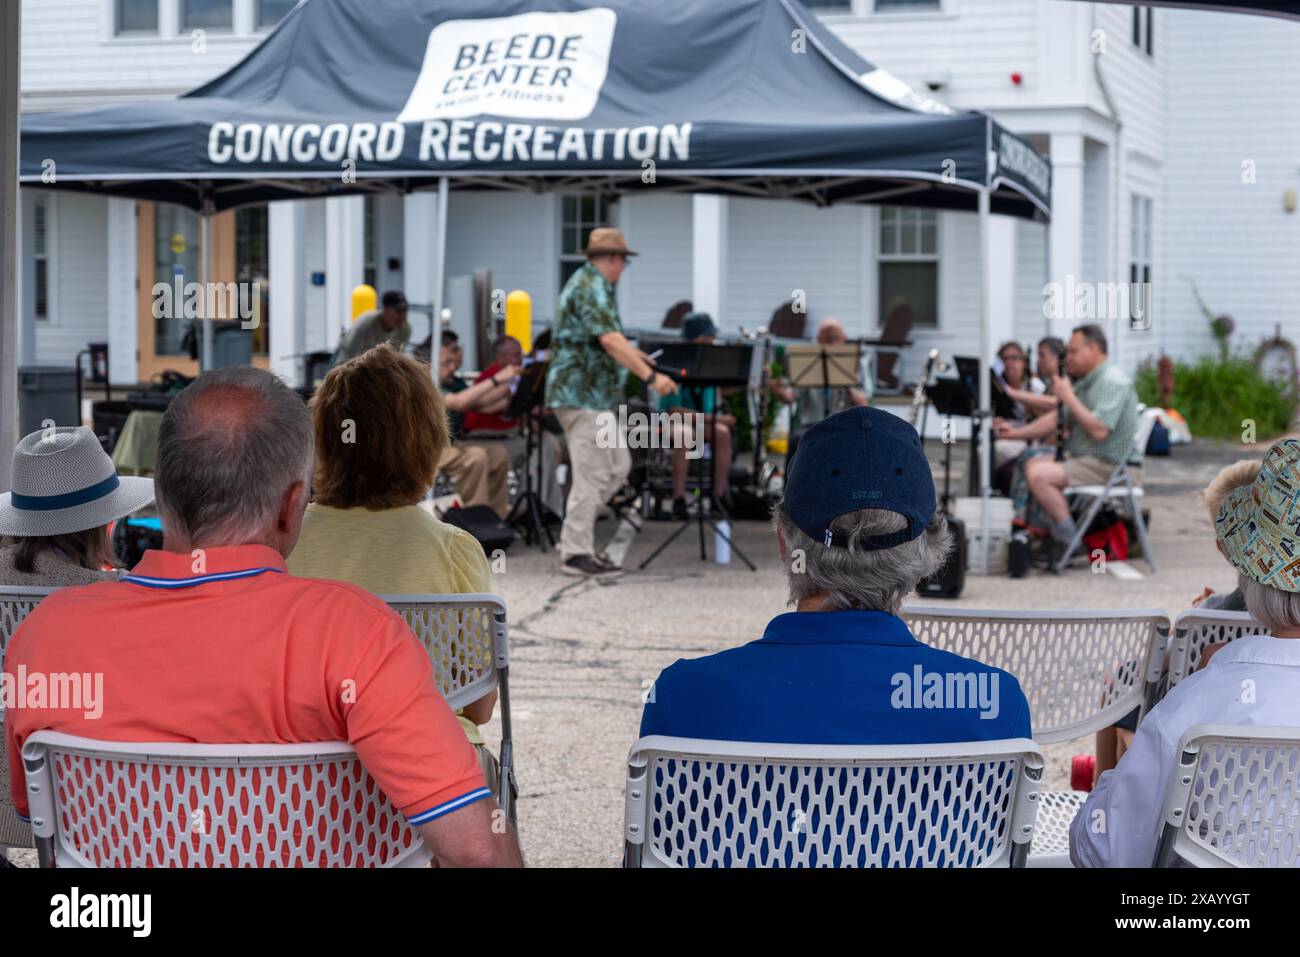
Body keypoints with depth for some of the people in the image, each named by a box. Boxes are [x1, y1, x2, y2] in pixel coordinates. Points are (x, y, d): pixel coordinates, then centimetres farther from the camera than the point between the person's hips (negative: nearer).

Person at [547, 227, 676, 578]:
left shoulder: (586, 282, 19)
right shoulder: (592, 287, -15)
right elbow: (609, 339, -28)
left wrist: (631, 353, 47)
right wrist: (650, 375, -31)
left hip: (593, 394, 11)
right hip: (583, 393, -11)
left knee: (617, 466, 12)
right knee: (591, 475, -8)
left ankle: (575, 535, 15)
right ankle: (576, 553, -4)